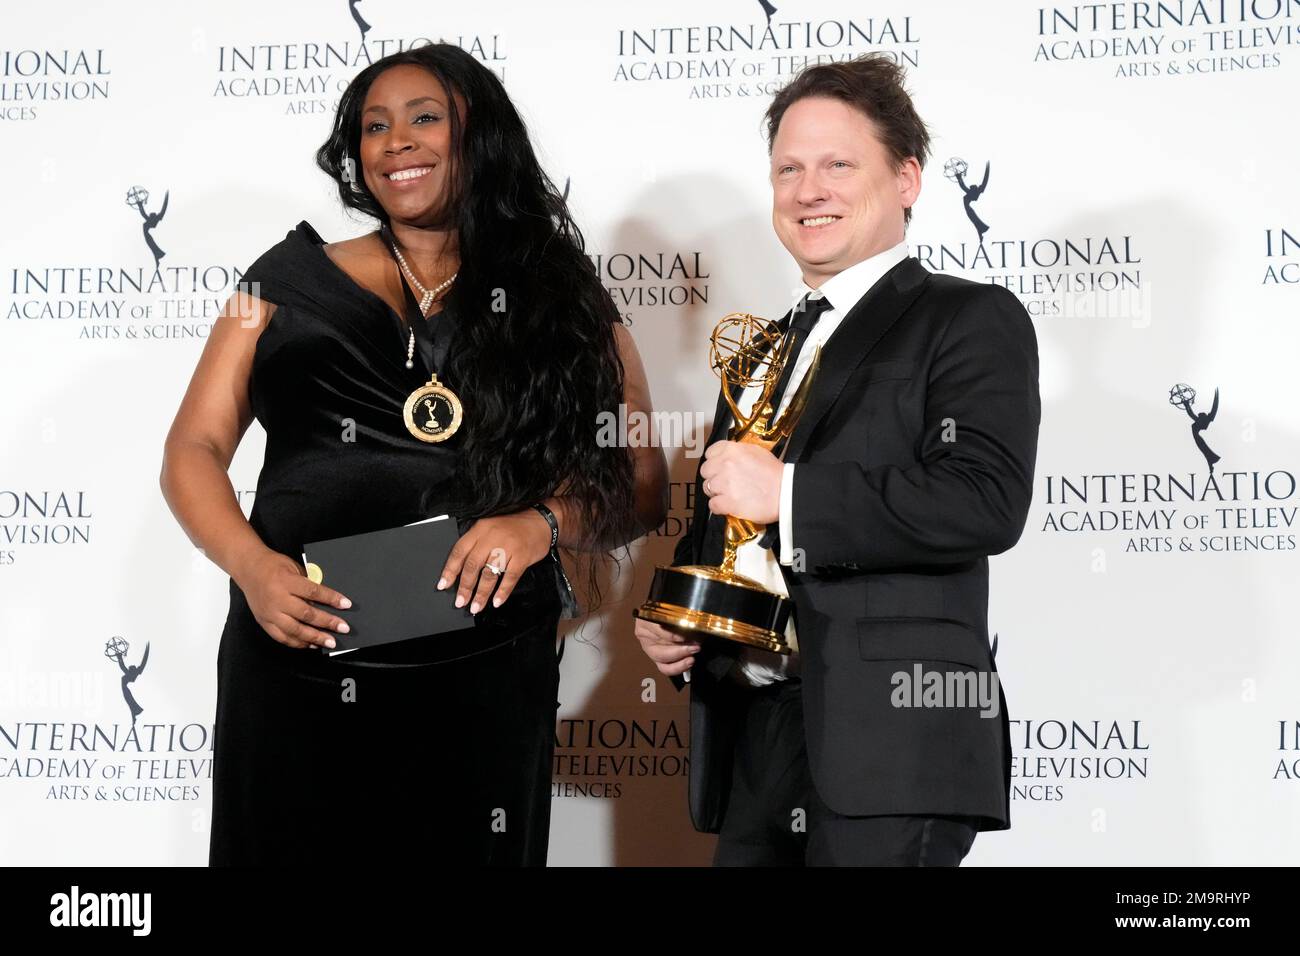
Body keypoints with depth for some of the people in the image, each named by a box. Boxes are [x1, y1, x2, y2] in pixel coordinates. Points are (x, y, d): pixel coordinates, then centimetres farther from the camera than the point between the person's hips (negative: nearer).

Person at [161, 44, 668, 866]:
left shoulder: (563, 303, 7)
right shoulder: (294, 278, 8)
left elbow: (640, 487, 6)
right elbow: (194, 450, 5)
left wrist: (543, 522, -15)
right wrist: (251, 566, -13)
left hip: (481, 677, 0)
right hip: (294, 670, 0)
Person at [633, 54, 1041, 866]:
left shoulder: (971, 321, -2)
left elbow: (988, 501, -18)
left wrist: (786, 493, -18)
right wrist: (670, 622, 10)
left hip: (888, 745, -7)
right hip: (750, 737, 7)